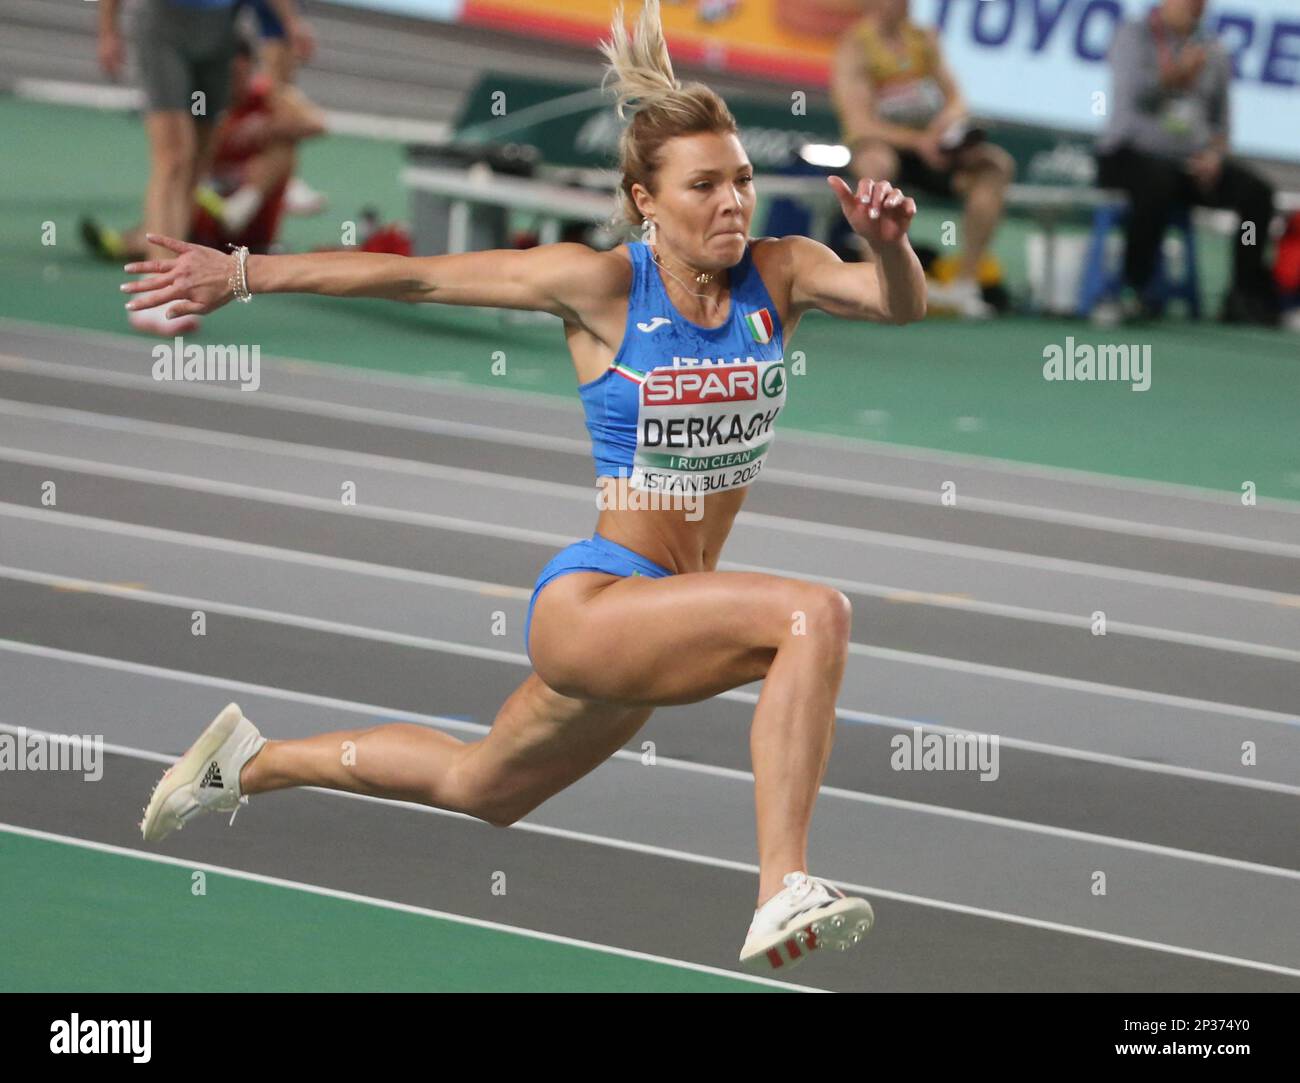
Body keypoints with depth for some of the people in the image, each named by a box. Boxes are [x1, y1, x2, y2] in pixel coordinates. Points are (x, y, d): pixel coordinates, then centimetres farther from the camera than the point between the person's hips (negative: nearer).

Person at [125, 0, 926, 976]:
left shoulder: (779, 274, -2)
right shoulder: (600, 285, -12)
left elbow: (900, 305, -18)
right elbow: (417, 276, -7)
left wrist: (888, 242, -40)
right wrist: (247, 273, -7)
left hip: (656, 616, 6)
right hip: (589, 601, -6)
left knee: (478, 788, 27)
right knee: (814, 614, -30)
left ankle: (254, 762, 49)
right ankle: (784, 895, -35)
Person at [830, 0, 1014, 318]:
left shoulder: (924, 39, 11)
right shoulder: (853, 49, -8)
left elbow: (956, 101, 11)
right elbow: (860, 124, -18)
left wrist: (947, 122, -14)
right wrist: (918, 141, -30)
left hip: (930, 148, 6)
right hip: (881, 144, -6)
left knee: (997, 164, -17)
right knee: (878, 163, -41)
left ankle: (965, 280, -20)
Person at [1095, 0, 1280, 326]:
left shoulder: (1212, 52, 14)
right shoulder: (1133, 38, -1)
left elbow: (1221, 120, 18)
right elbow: (1131, 100, -16)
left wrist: (1215, 154, -3)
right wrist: (1173, 79, -33)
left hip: (1194, 162, 5)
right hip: (1132, 154, -5)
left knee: (1256, 191, -19)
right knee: (1159, 182, -40)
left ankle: (1247, 295, -15)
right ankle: (1133, 287, -29)